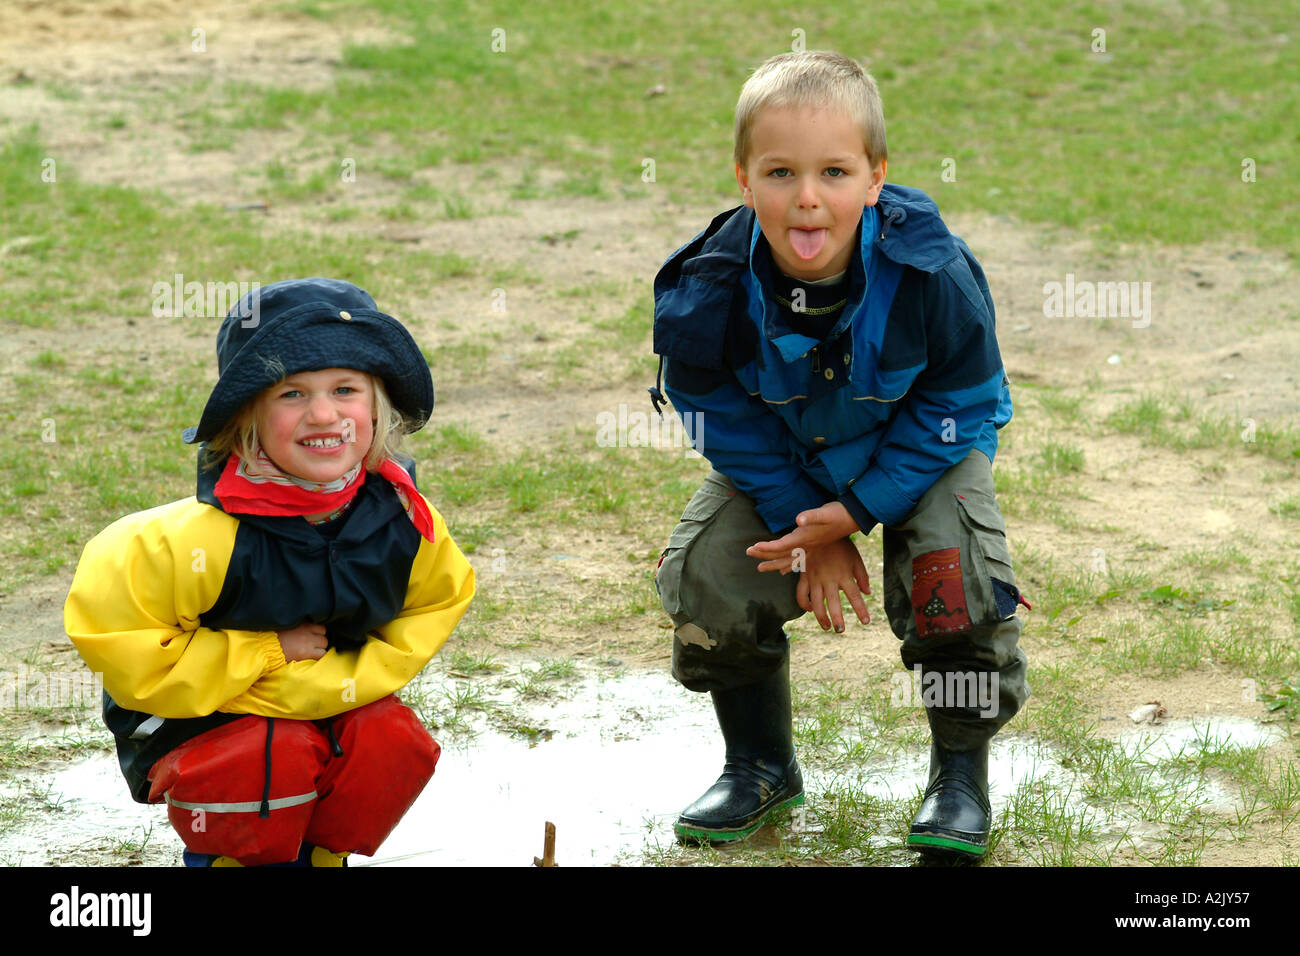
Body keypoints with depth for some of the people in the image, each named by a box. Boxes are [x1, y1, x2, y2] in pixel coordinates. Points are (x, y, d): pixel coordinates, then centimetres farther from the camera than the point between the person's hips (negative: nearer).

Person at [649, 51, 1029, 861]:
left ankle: (961, 778, -3)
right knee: (704, 575, -15)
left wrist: (857, 510, -26)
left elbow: (956, 412, -19)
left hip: (921, 456, -2)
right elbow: (727, 426, -12)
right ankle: (761, 767, 10)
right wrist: (802, 528, -18)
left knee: (954, 573, -26)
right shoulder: (710, 288, -27)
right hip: (780, 465, 2)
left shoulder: (932, 276, -32)